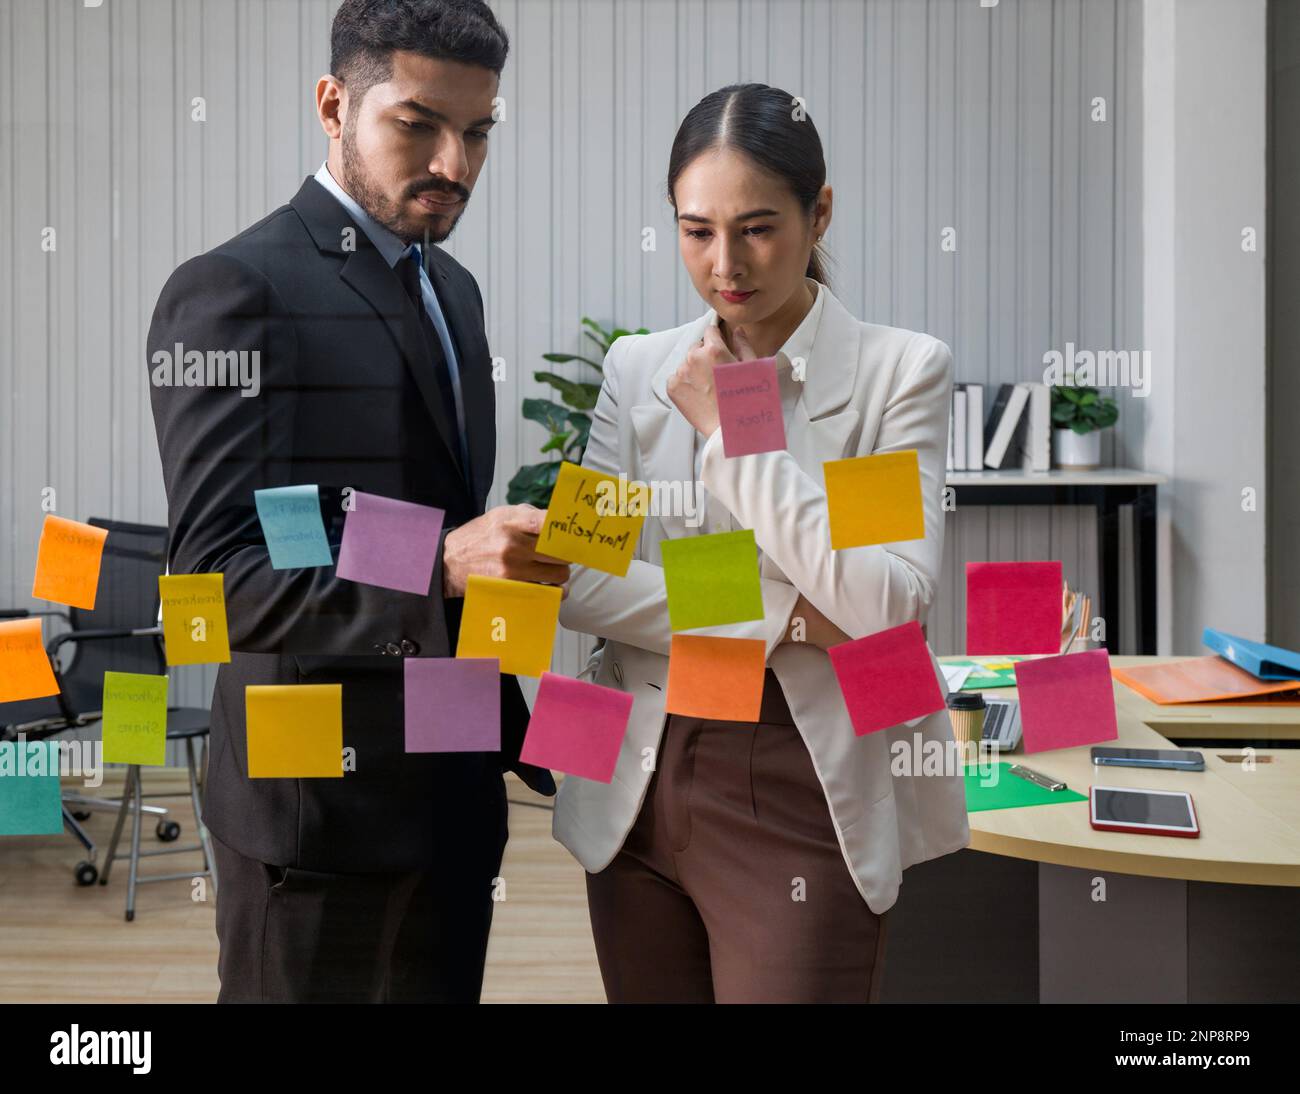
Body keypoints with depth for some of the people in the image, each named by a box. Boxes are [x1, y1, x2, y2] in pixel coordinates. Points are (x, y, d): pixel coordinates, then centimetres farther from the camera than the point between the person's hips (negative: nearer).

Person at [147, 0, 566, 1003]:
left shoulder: (452, 288, 12)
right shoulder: (235, 293, -14)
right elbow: (215, 577, -20)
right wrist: (440, 570, -32)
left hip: (454, 793, 8)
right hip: (323, 811, -7)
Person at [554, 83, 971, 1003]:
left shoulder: (903, 369, -5)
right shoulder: (639, 367, 6)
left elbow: (889, 603, -17)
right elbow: (581, 579, -3)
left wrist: (731, 433, -13)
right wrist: (781, 618, -14)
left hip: (803, 798, -4)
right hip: (641, 787, 4)